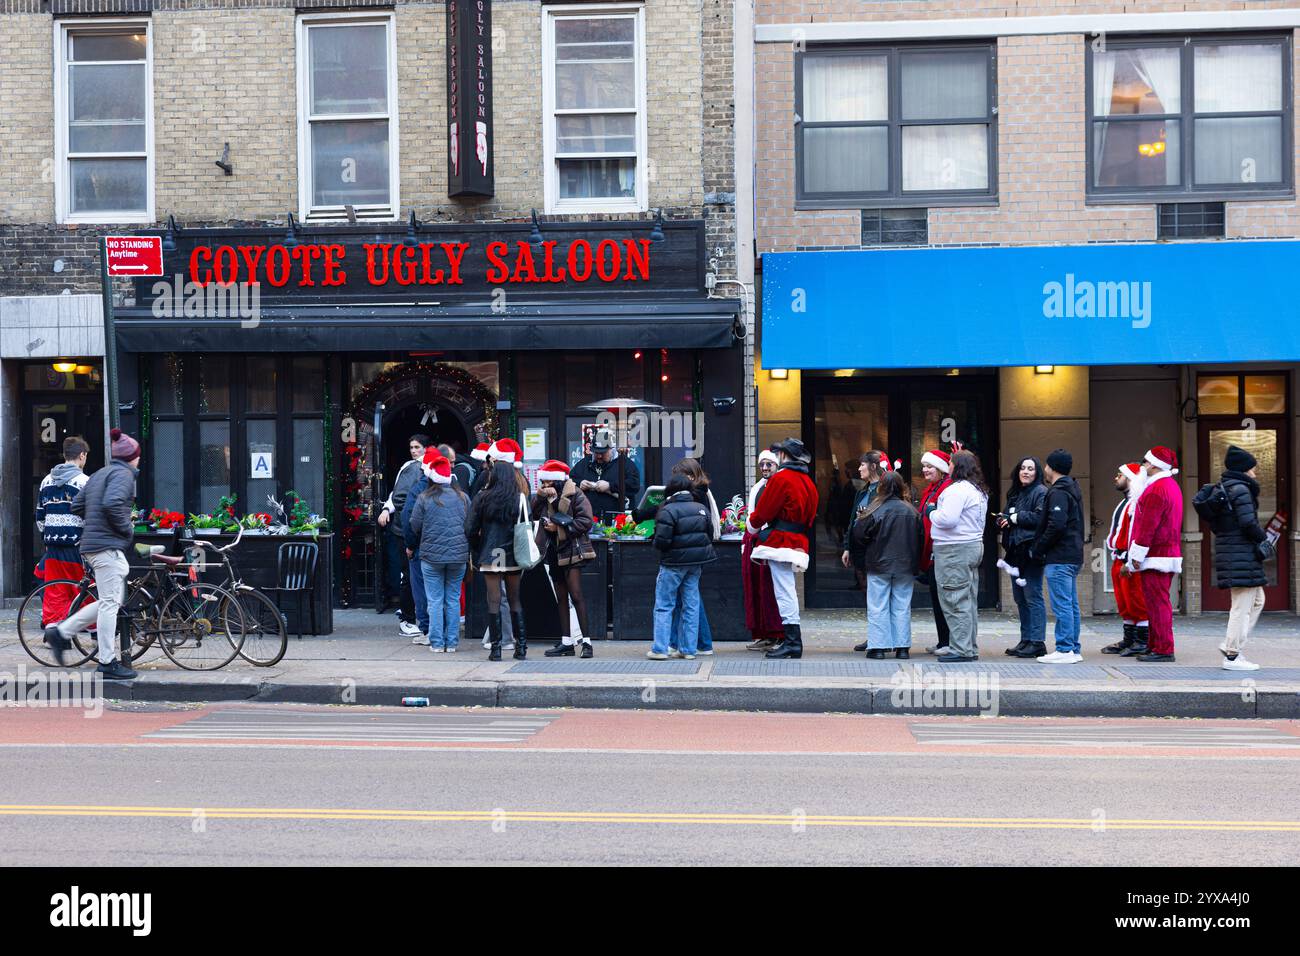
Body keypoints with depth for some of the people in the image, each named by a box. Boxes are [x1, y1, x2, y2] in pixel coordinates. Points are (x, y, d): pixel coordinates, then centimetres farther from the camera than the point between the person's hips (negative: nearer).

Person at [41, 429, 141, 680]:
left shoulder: (99, 474, 20)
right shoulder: (123, 474, -9)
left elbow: (77, 506, 20)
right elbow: (112, 504, -26)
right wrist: (128, 528, -13)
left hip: (92, 544, 10)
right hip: (108, 545, -10)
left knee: (109, 602, 15)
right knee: (110, 603, -6)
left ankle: (60, 631, 14)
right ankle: (107, 662, -3)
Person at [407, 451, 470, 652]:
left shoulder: (424, 498, -6)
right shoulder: (463, 497, 2)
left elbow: (414, 526, 0)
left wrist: (412, 545, 20)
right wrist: (468, 552, 22)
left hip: (431, 555, -2)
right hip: (459, 555, 2)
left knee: (435, 601, 4)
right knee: (453, 600, 9)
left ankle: (437, 643, 5)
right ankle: (452, 643, 11)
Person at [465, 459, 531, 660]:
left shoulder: (483, 498, -4)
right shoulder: (520, 498, -3)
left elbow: (470, 529, -4)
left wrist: (478, 549, 11)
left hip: (490, 555, -1)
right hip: (513, 557, 1)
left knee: (493, 601, 2)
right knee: (515, 600, 11)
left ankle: (495, 647, 2)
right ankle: (521, 646, 11)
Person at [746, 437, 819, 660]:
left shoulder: (781, 478, -10)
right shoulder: (808, 482, 16)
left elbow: (763, 511, -9)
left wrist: (751, 525, 11)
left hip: (780, 541, -9)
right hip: (799, 542, 9)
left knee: (784, 592, -9)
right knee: (788, 592, 12)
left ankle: (792, 642, -12)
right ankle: (792, 641, 13)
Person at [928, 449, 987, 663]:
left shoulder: (957, 489, -16)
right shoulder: (979, 491, 16)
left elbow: (947, 519, -24)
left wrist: (932, 512, -5)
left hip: (955, 550, -10)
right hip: (974, 546, 10)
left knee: (955, 601, -6)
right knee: (969, 601, 13)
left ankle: (961, 649, -6)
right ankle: (971, 648, 18)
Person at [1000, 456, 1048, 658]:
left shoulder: (1040, 492, -6)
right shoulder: (1015, 493, 20)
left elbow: (1041, 517, -20)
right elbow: (1008, 518, 27)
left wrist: (1015, 518, -11)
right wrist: (1003, 520, 3)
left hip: (1031, 552, -9)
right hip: (1016, 551, 9)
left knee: (1033, 597, -7)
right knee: (1020, 598, 12)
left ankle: (1037, 642, -4)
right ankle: (1026, 640, 19)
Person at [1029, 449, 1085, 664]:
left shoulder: (1058, 492, -13)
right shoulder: (1072, 490, 18)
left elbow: (1056, 525, -23)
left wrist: (1037, 549, -12)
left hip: (1059, 558, -10)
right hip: (1072, 556, 10)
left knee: (1062, 605, -8)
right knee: (1071, 605, 12)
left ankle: (1064, 650, -6)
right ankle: (1074, 649, 17)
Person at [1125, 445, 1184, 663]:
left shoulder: (1156, 489, -16)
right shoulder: (1172, 486, 18)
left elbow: (1148, 525, -20)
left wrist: (1137, 556, -17)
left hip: (1155, 556, -11)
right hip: (1169, 553, 11)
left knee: (1157, 603, -8)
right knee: (1158, 602, 15)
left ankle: (1163, 649, -7)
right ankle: (1155, 645, 20)